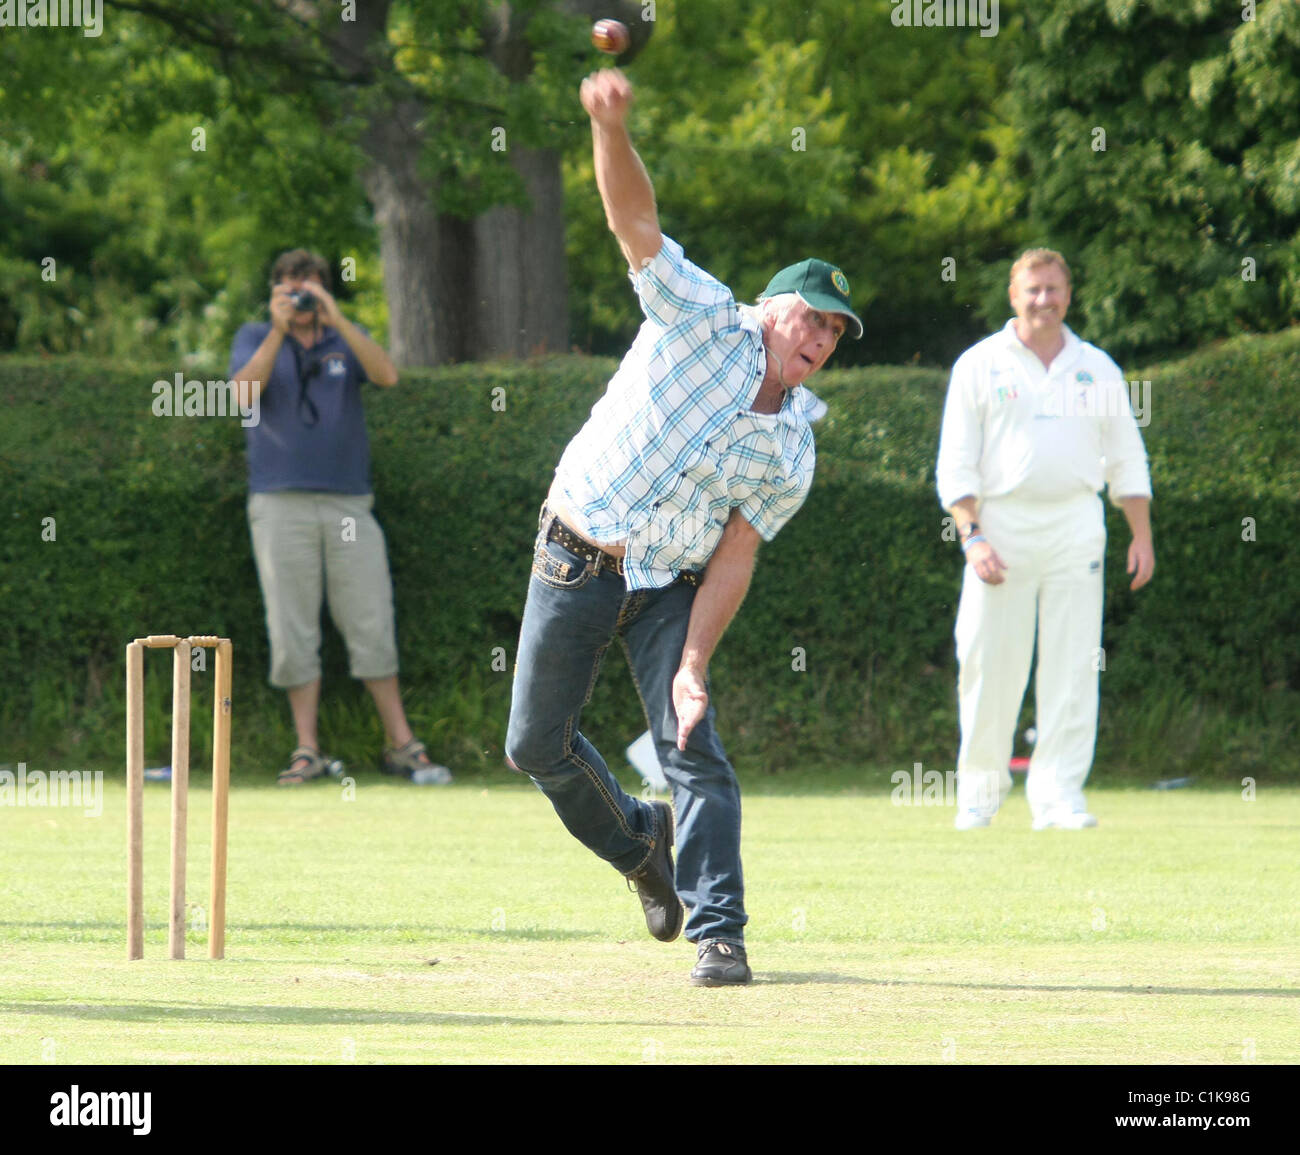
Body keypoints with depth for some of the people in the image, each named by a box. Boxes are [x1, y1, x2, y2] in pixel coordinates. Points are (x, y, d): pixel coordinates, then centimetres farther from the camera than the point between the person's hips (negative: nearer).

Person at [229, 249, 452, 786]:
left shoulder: (346, 340, 13)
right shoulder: (255, 339, 10)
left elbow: (386, 375, -8)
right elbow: (245, 392, -9)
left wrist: (336, 319, -16)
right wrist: (279, 330, -15)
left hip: (348, 501, 1)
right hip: (281, 504, -1)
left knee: (372, 626, -1)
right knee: (293, 633, -2)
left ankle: (402, 745, 4)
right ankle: (307, 751, 3)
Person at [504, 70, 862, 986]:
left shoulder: (793, 451, -2)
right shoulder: (705, 319, -7)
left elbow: (733, 561, -6)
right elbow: (634, 219, -18)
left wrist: (693, 665, -19)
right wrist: (611, 128, -37)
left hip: (668, 588, 1)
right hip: (575, 566, -1)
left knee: (696, 751, -14)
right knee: (538, 746, 7)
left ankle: (719, 935, -10)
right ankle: (640, 843, 34)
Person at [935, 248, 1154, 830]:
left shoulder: (1097, 369, 13)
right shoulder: (980, 365, 6)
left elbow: (1126, 458, 15)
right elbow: (956, 462, 1)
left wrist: (1141, 536, 6)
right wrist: (972, 536, -11)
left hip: (1076, 524, 2)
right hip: (1001, 524, -2)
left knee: (1073, 664, -5)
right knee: (989, 663, -3)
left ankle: (1059, 794, -4)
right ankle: (980, 788, 10)